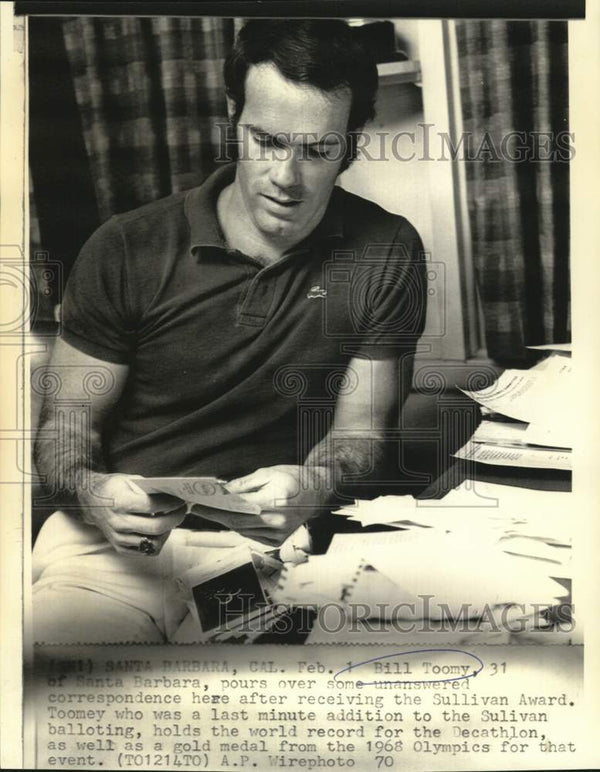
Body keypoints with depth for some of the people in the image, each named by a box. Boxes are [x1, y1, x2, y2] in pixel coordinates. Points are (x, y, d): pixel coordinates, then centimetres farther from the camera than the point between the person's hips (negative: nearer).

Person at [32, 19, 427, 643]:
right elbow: (68, 418, 3)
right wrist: (89, 489, -20)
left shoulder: (387, 255, -1)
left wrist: (315, 483, -21)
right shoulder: (127, 251, -3)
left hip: (275, 541, 2)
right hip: (118, 537, -1)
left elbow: (360, 430, 2)